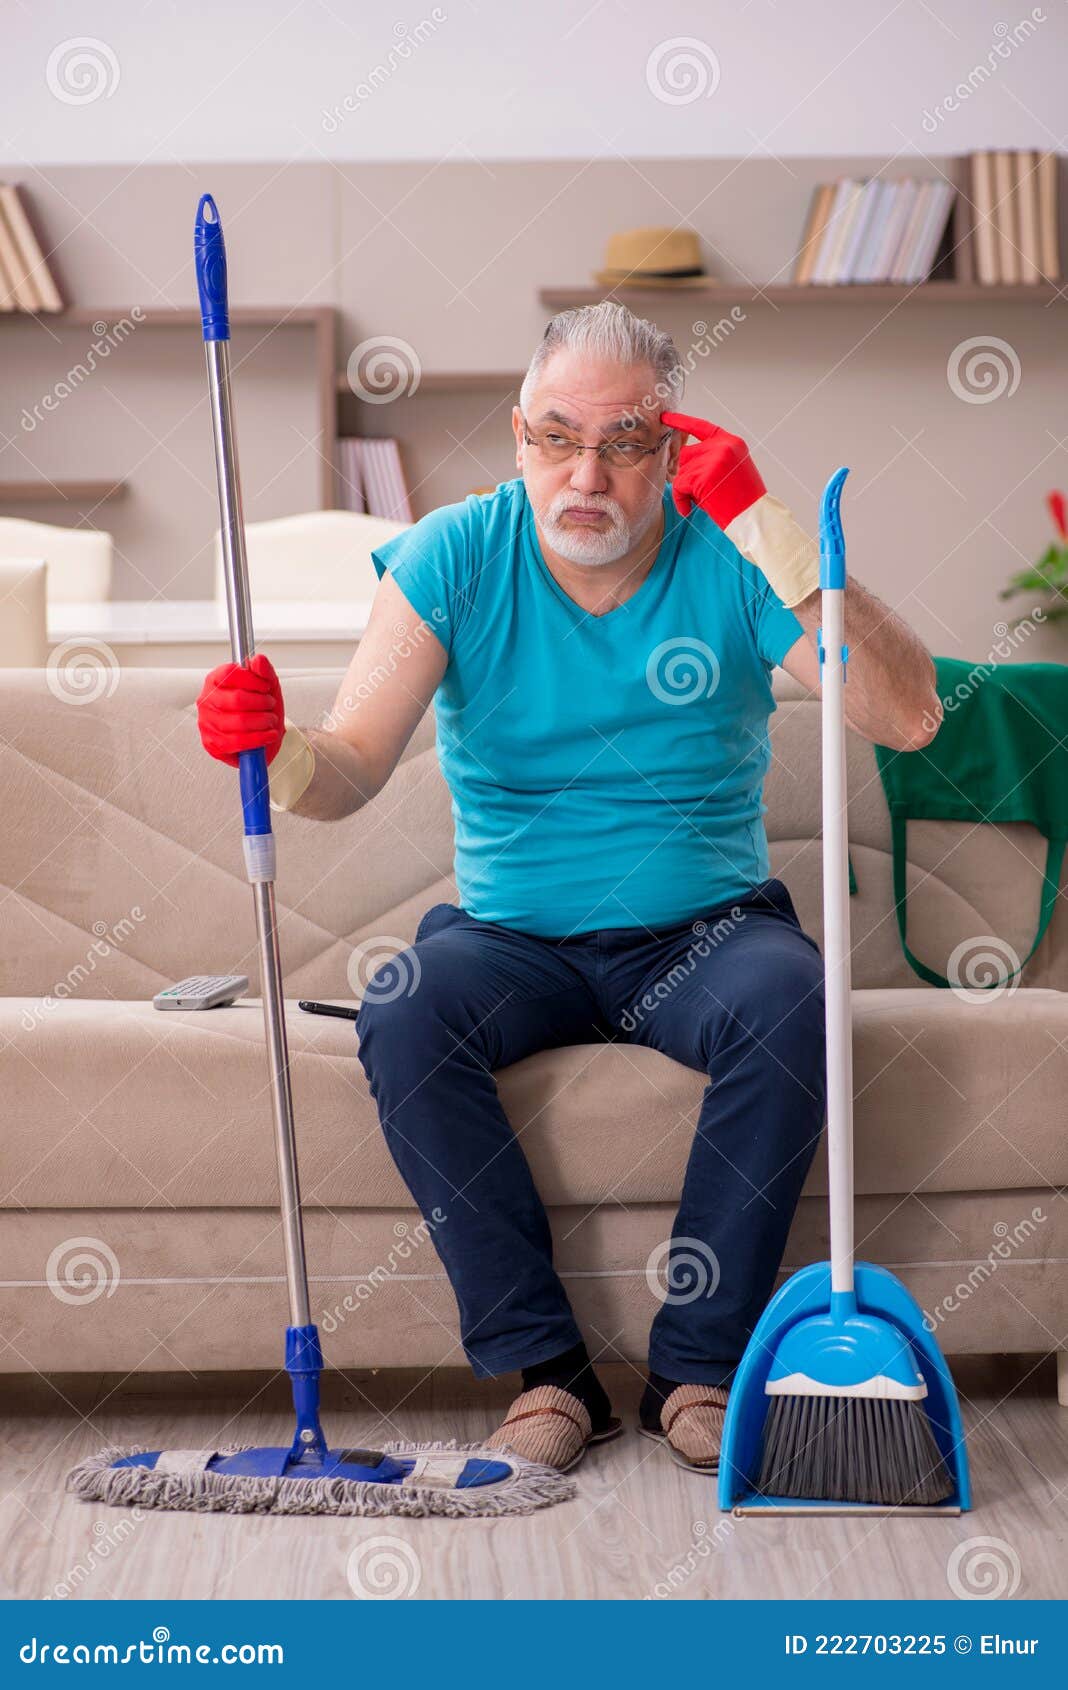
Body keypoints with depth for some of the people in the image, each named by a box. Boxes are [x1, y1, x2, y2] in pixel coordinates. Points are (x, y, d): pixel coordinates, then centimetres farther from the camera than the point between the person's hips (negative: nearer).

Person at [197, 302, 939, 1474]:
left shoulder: (728, 561, -7)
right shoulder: (453, 558, -5)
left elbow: (908, 719, -20)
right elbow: (353, 770, -13)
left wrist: (767, 528, -25)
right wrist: (278, 755, -38)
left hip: (704, 928, -1)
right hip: (511, 936, 1)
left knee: (789, 1003, -32)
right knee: (400, 1016, -29)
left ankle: (697, 1365, -17)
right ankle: (543, 1368, -18)